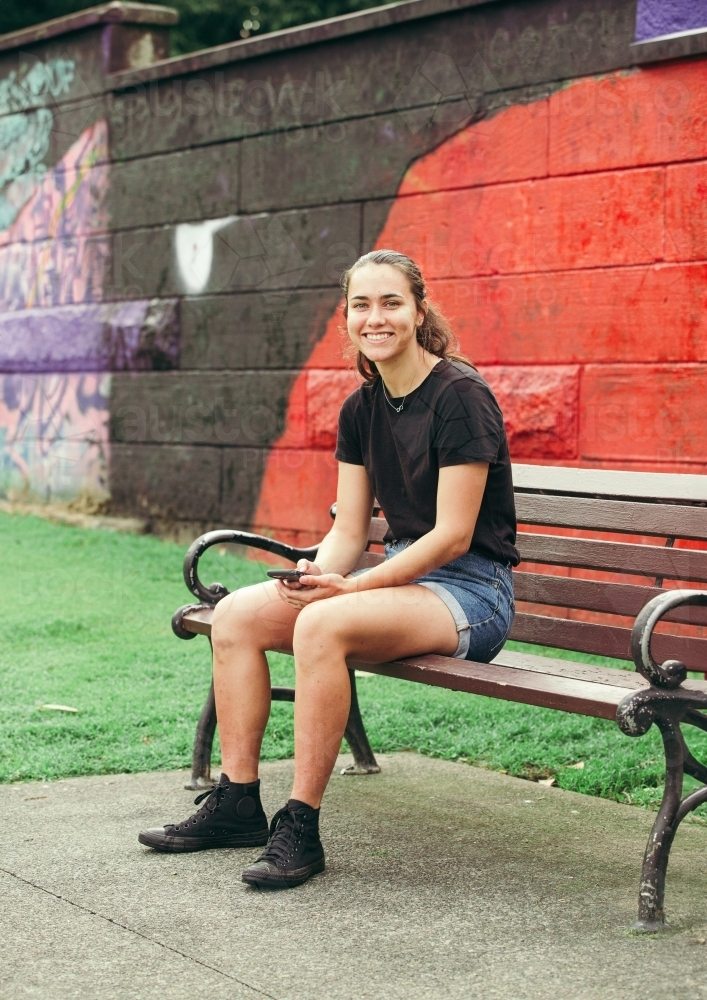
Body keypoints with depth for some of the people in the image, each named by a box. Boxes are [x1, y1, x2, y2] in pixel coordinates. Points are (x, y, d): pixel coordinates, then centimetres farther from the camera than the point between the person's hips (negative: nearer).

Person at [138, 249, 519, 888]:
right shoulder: (361, 409, 8)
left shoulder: (460, 396, -15)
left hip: (470, 591, -8)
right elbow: (349, 531, 8)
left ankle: (301, 828, -25)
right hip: (401, 575, 8)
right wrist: (314, 574, -15)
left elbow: (452, 535, -18)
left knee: (322, 625, -33)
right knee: (235, 614, -7)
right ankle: (237, 802, -1)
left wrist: (352, 588, -23)